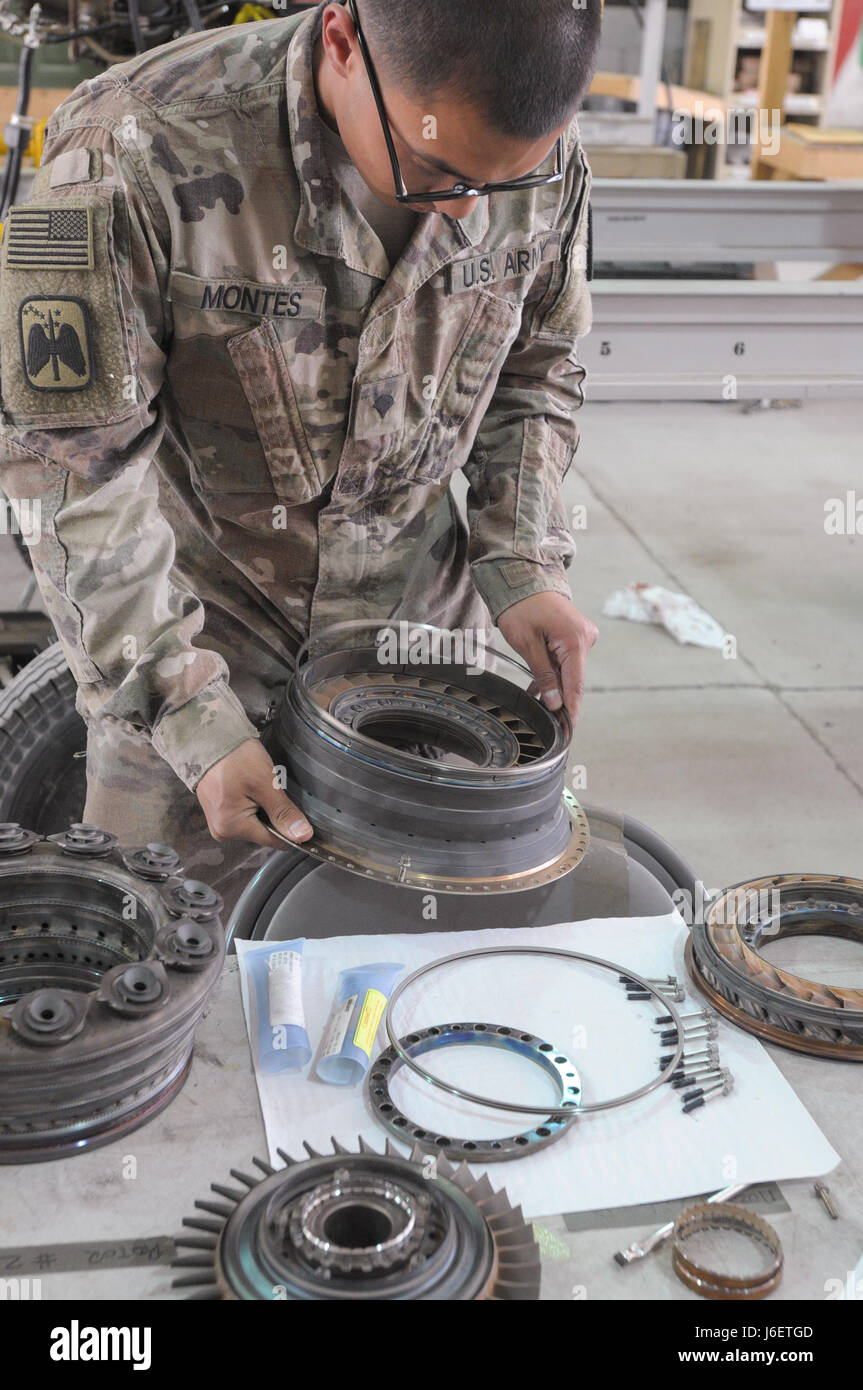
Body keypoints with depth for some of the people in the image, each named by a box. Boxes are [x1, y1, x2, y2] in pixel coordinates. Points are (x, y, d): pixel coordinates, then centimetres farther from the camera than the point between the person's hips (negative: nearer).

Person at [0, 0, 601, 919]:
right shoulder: (135, 151, -27)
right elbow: (84, 467, -21)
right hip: (191, 626, -3)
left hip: (417, 627, 3)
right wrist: (191, 719, -22)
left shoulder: (542, 163, -12)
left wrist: (522, 566, -7)